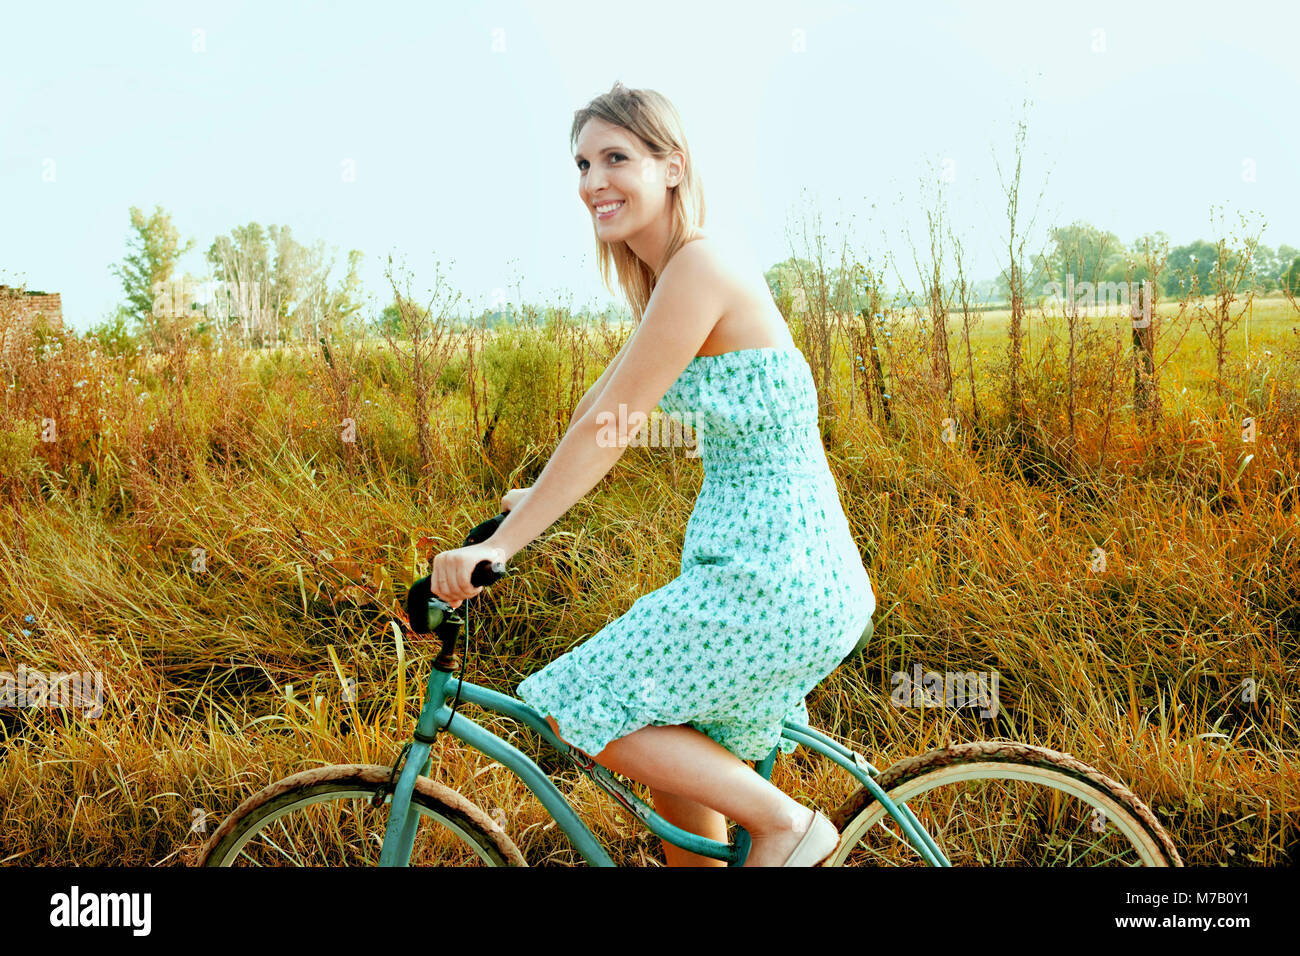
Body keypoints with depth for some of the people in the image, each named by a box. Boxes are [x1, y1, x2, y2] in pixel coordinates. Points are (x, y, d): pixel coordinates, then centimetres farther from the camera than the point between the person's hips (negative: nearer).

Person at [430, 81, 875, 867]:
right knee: (676, 755, 19)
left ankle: (786, 823, 3)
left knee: (580, 708, -6)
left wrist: (500, 545, -16)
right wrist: (535, 499, 32)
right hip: (768, 564, 10)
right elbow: (605, 405, 24)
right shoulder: (664, 278, 12)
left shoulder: (700, 267, -17)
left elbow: (608, 427, -20)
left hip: (777, 577, -10)